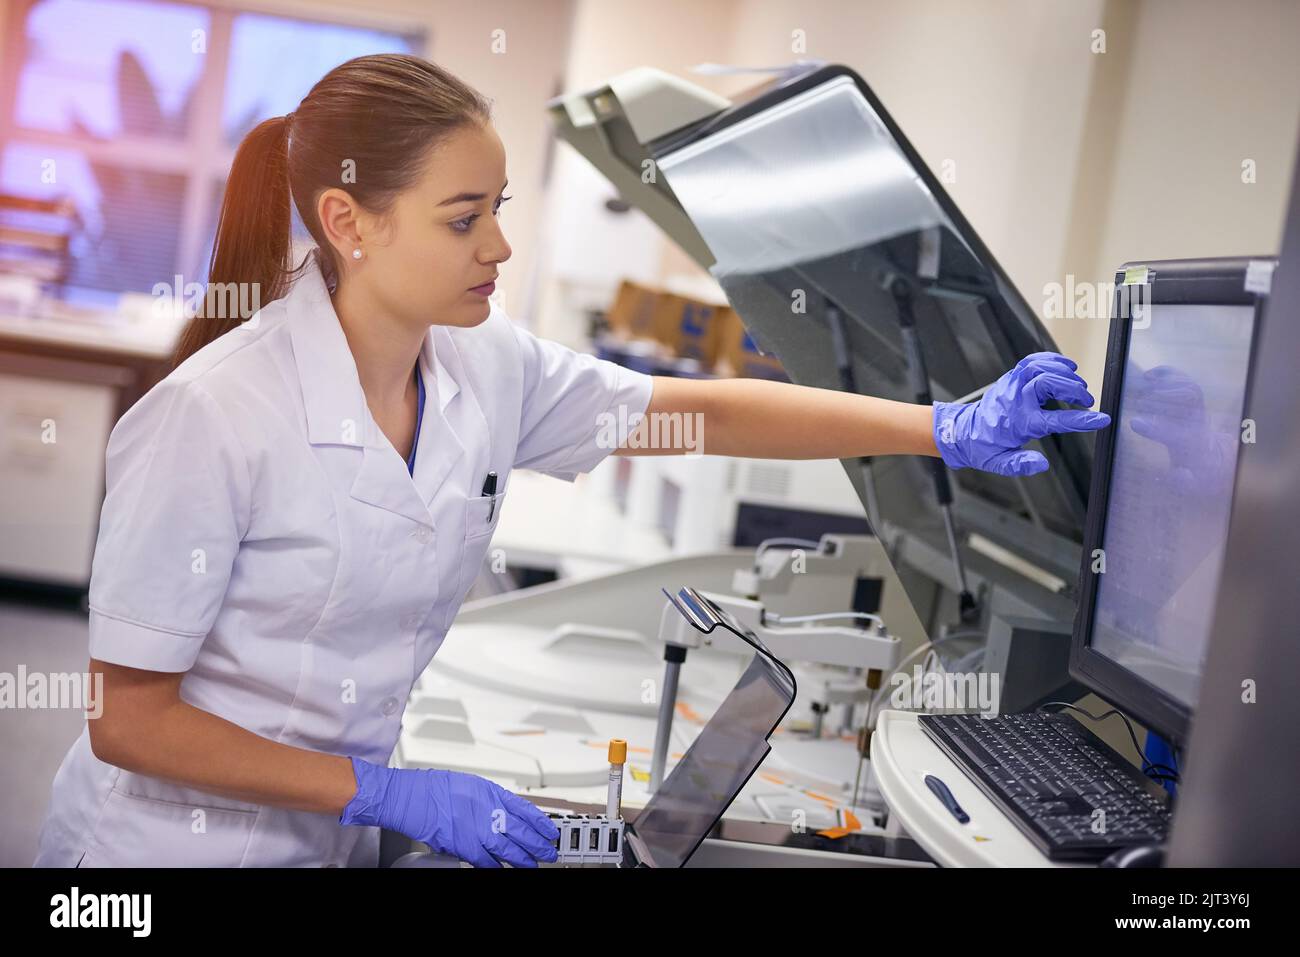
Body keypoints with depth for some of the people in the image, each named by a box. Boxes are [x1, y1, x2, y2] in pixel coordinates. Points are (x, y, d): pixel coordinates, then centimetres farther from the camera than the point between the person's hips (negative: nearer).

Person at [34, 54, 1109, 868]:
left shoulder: (486, 365, -8)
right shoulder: (212, 417, -25)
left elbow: (703, 411, 0)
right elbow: (128, 717, -19)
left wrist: (947, 429, -6)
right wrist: (386, 791, -24)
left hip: (330, 836, 5)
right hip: (178, 837, -5)